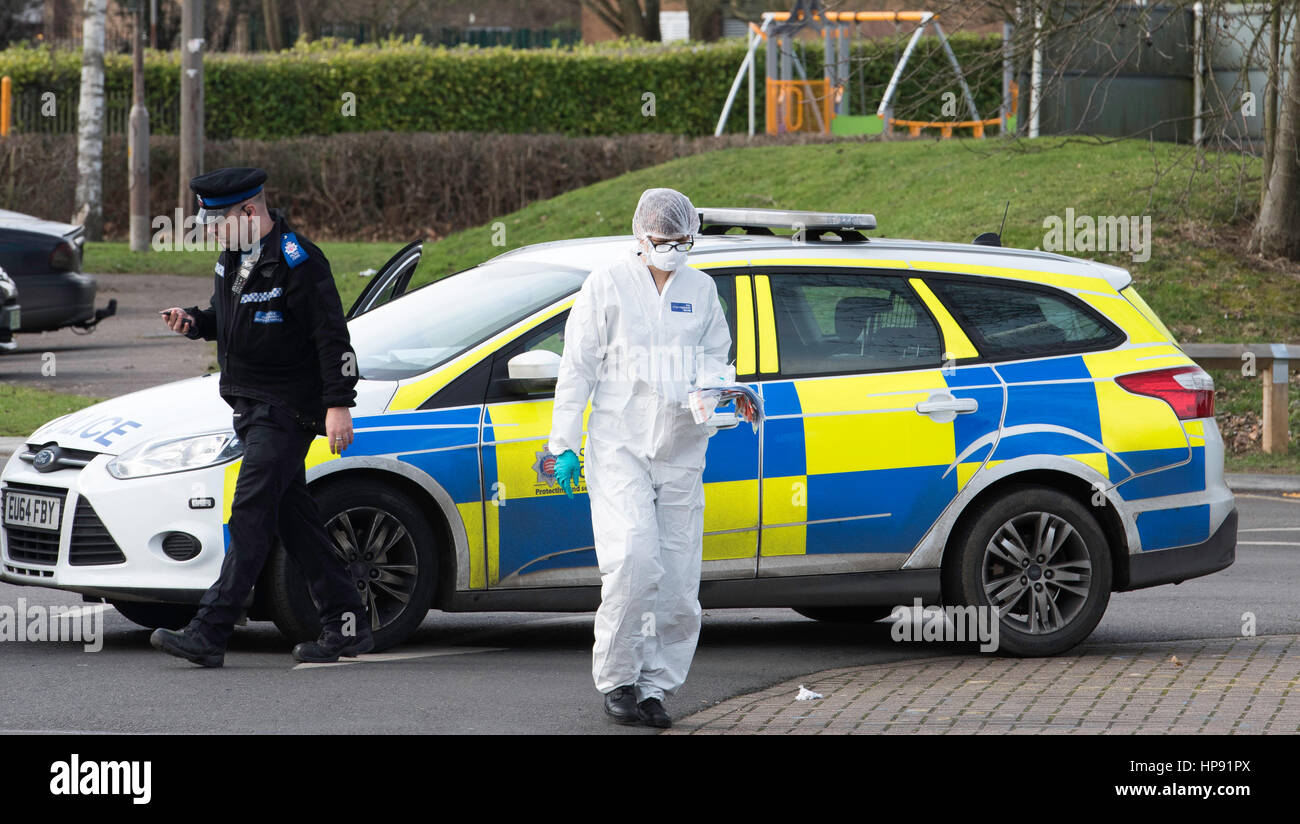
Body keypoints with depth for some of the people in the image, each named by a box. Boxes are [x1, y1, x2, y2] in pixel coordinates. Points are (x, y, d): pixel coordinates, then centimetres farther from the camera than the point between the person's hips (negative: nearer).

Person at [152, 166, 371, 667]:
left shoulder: (297, 263, -17)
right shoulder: (235, 256, 10)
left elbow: (333, 338, -17)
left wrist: (339, 405, -20)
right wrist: (195, 322, 3)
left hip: (287, 411, -10)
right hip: (250, 406, 10)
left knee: (250, 518, -13)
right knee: (294, 519, 11)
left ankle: (209, 634, -18)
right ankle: (347, 627, 17)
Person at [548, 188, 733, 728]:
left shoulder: (700, 289, 13)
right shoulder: (607, 284, 1)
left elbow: (716, 355, 21)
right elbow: (577, 367, 1)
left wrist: (715, 387, -4)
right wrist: (563, 444, -4)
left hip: (682, 450, 4)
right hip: (620, 445, -4)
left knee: (678, 577, 0)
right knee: (633, 562, -19)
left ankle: (655, 685, 9)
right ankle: (617, 679, -8)